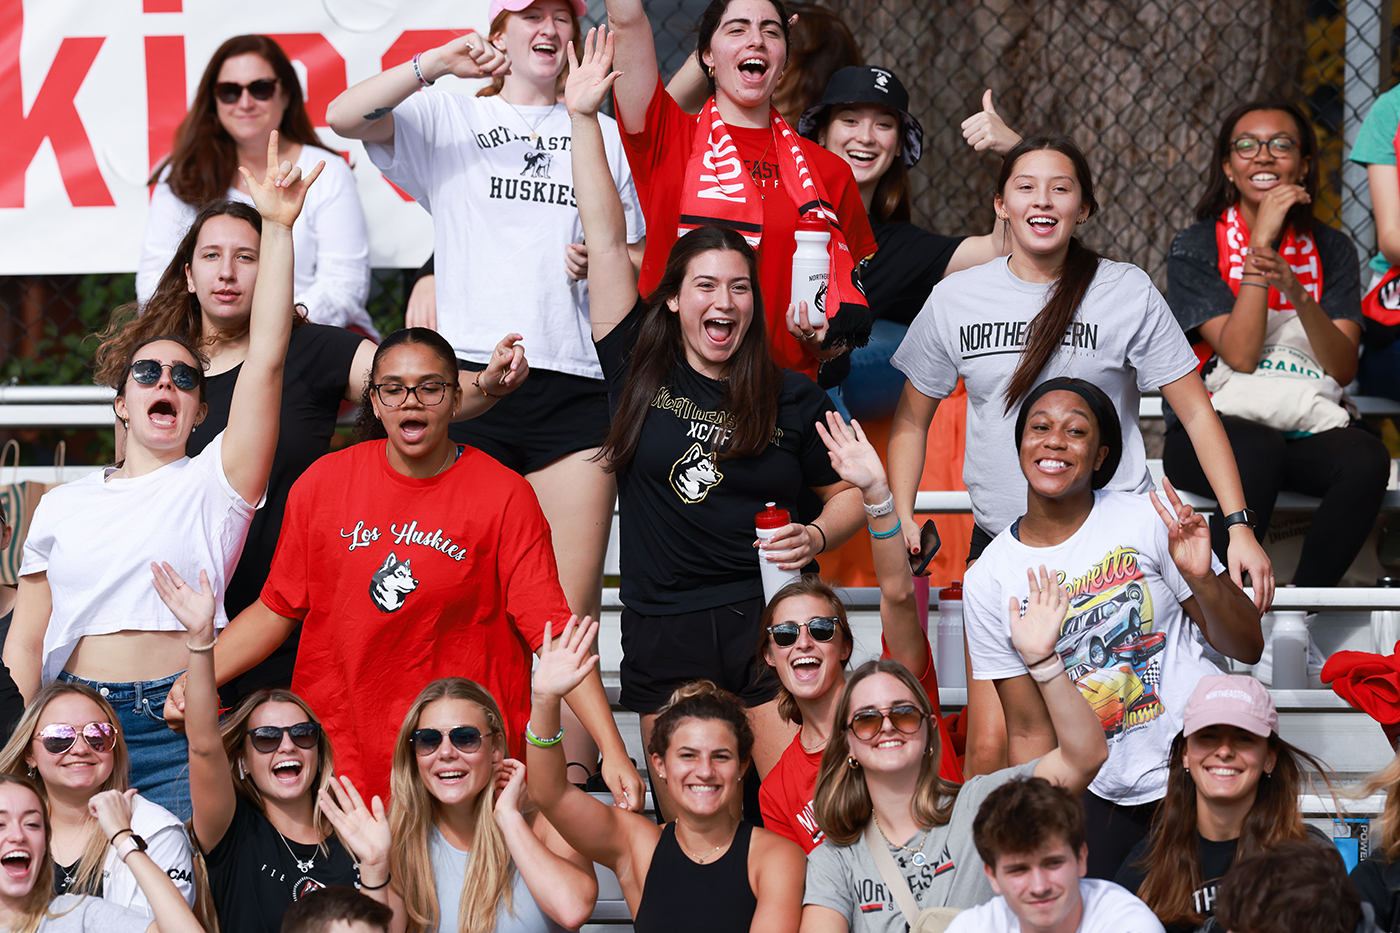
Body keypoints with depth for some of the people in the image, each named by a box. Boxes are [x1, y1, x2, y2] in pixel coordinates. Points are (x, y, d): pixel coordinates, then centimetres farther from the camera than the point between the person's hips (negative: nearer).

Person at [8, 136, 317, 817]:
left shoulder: (212, 483, 9)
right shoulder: (62, 506, 18)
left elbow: (265, 360, -3)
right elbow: (25, 640, 17)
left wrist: (277, 228, -8)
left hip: (178, 727, -2)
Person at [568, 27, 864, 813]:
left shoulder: (792, 399, 6)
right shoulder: (641, 370, 6)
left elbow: (851, 493, 15)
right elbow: (607, 241, 3)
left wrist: (816, 536, -7)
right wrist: (584, 119, 1)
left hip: (770, 623, -1)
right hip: (666, 637, 1)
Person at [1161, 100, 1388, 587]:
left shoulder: (1331, 250, 10)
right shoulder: (1193, 249, 1)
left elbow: (1344, 369, 0)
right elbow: (1241, 355, -11)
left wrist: (1297, 292, -18)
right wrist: (1261, 241, -11)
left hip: (1310, 427, 3)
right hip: (1214, 422, -3)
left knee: (1366, 457, -32)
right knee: (1258, 449, -39)